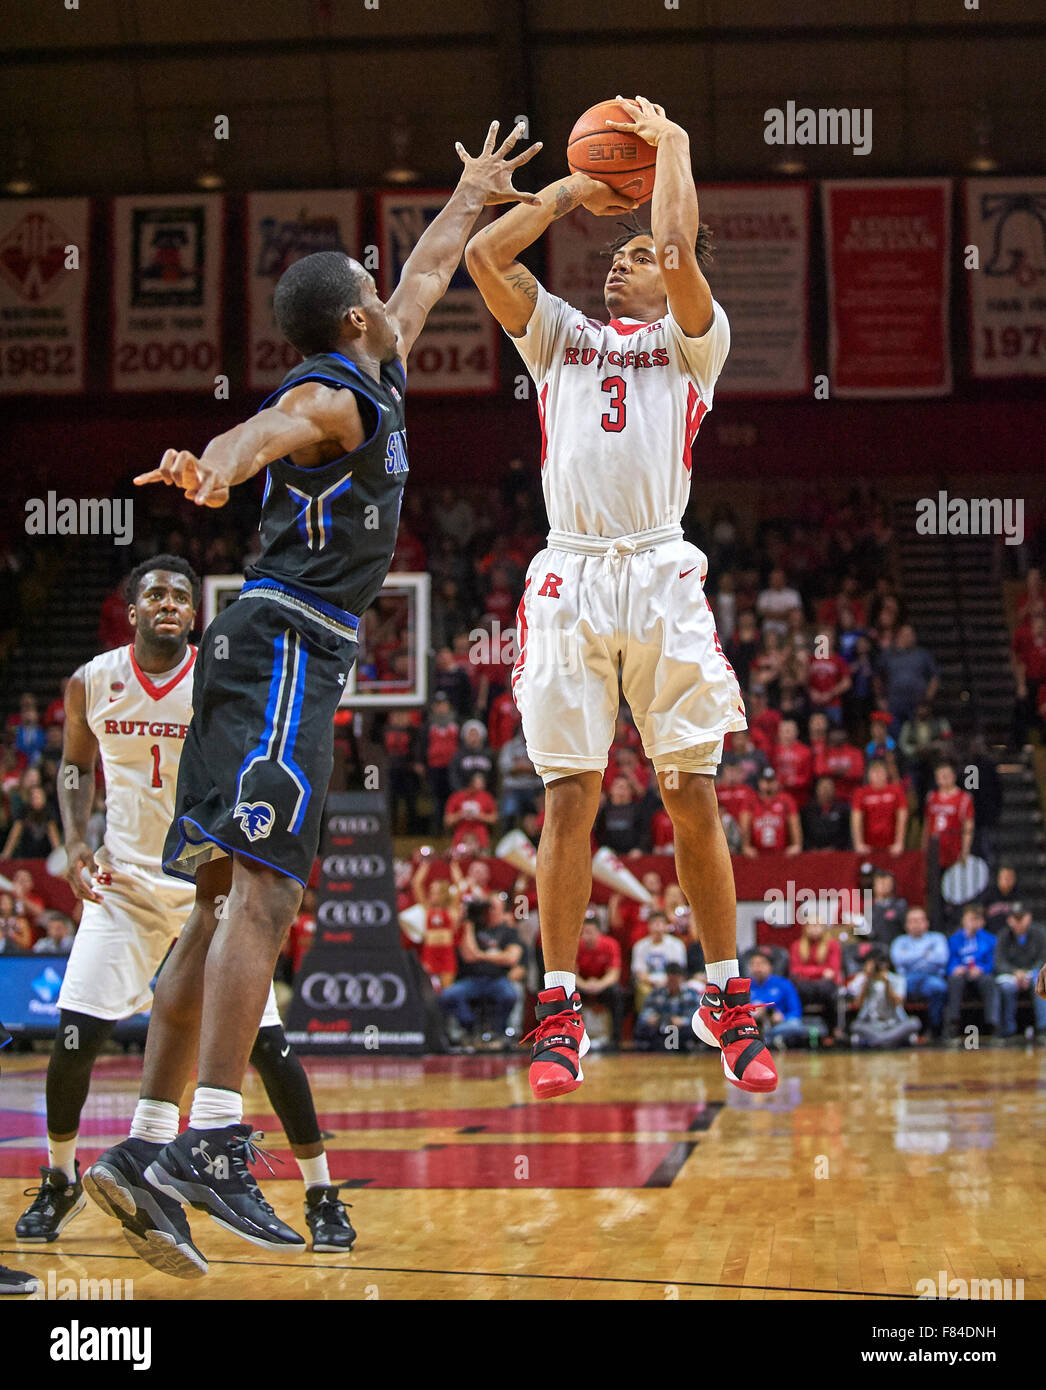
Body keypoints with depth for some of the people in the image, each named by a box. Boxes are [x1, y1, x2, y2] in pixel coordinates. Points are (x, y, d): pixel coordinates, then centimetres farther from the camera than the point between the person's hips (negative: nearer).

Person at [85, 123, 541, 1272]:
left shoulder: (374, 379, 22)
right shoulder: (332, 395, -7)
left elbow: (426, 275, 41)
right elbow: (267, 428, -32)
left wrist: (473, 193, 53)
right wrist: (218, 459, -54)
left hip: (264, 658, 10)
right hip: (287, 648, -10)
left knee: (226, 899, 5)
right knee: (262, 888, -20)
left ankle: (148, 1142, 4)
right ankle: (213, 1139, -29)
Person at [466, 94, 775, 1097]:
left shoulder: (691, 339, 12)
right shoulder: (560, 334, 22)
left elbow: (680, 254, -7)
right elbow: (484, 252, 10)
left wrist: (669, 144, 6)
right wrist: (573, 190, 18)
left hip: (661, 575, -2)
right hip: (571, 577, 2)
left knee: (692, 794, -2)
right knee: (569, 795, -2)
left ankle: (727, 1001, 8)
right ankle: (561, 1011, 3)